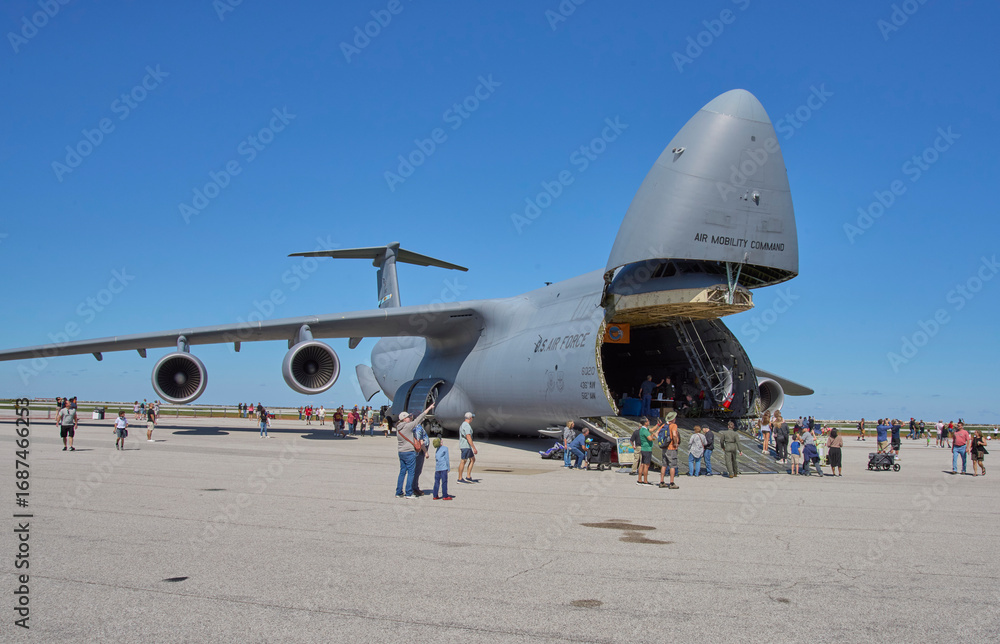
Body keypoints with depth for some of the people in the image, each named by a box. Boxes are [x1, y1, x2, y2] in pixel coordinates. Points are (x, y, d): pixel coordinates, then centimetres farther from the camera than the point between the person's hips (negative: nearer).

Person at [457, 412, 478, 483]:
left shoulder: (463, 424, 16)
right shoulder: (467, 426, -17)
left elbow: (461, 436, 23)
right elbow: (468, 438, -23)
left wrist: (460, 448, 28)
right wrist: (474, 448, -23)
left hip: (467, 446, 10)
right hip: (465, 446, -10)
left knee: (473, 459, 11)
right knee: (463, 461, -4)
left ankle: (468, 477, 10)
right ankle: (460, 479, 1)